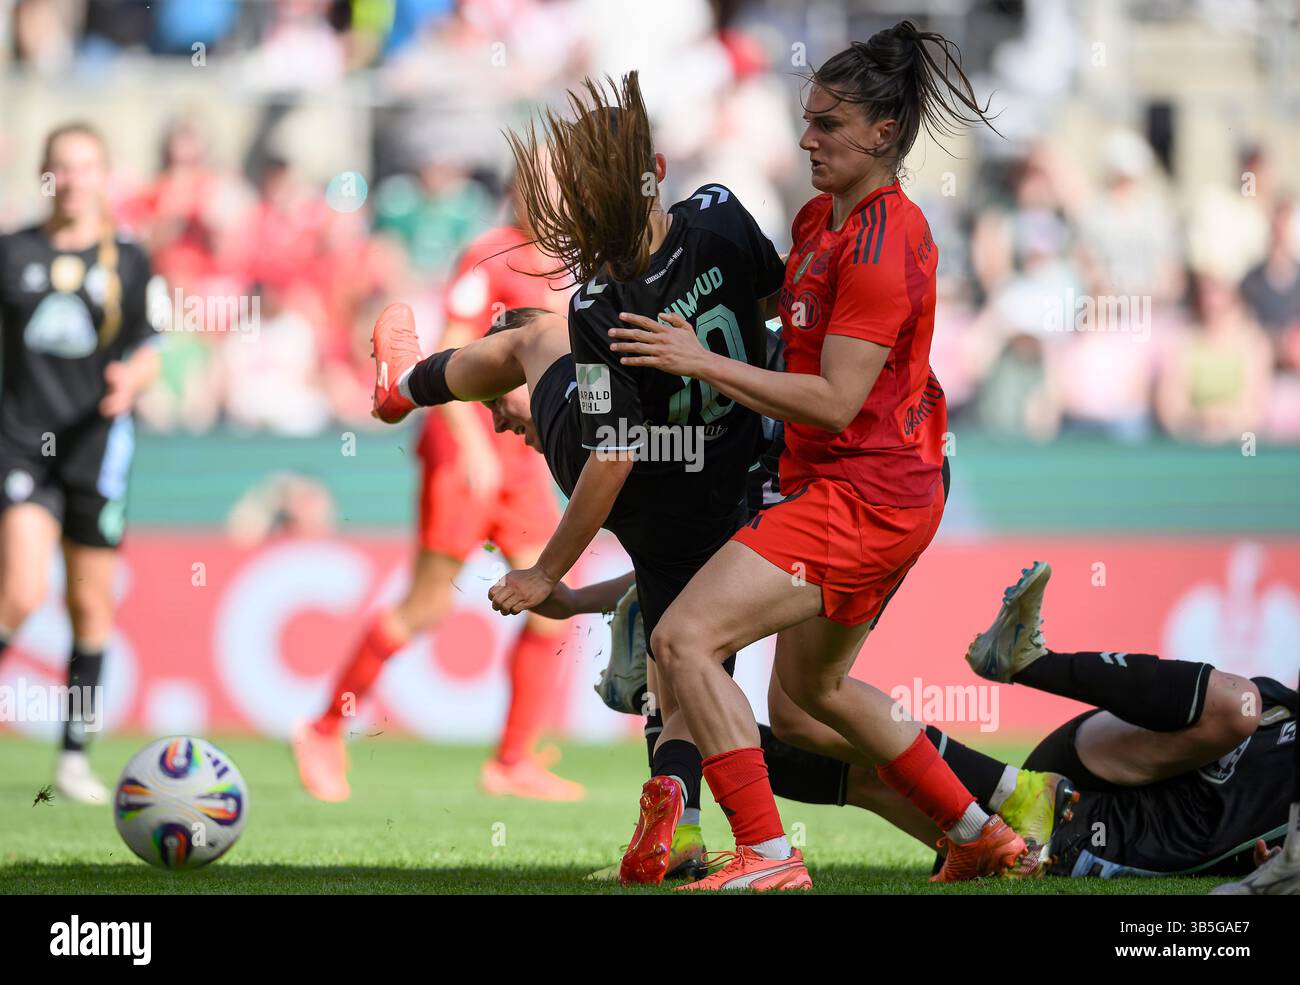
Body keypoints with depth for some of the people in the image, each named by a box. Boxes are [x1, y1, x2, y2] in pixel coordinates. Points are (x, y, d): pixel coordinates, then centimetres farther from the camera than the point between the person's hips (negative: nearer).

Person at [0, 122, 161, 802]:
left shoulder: (128, 261, 6)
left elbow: (148, 355, 8)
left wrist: (131, 382, -14)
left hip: (97, 445, 1)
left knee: (90, 603, 5)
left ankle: (75, 753, 15)